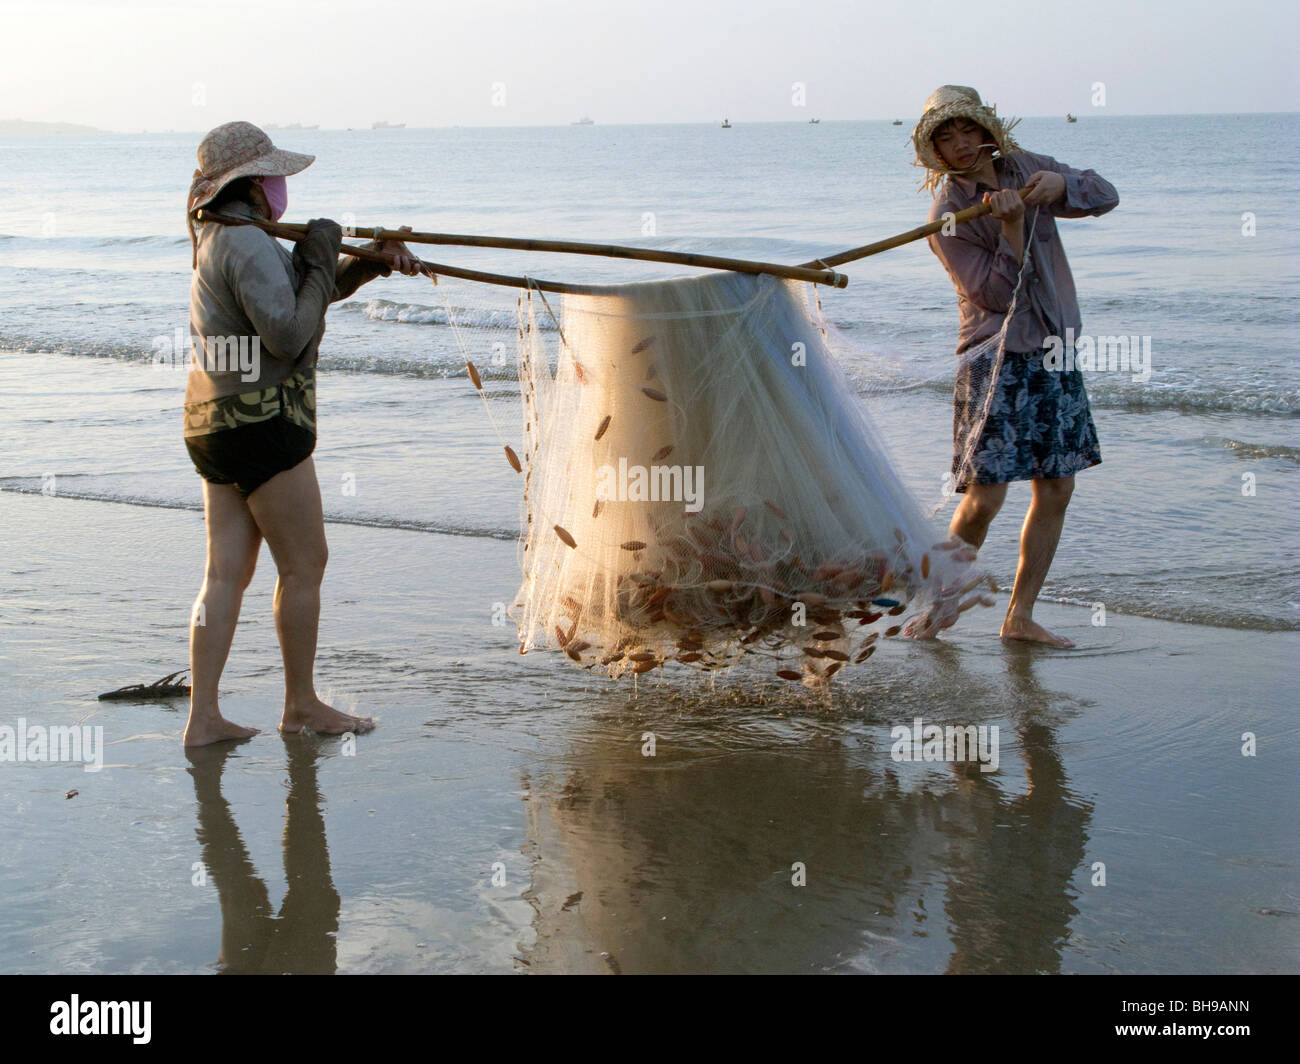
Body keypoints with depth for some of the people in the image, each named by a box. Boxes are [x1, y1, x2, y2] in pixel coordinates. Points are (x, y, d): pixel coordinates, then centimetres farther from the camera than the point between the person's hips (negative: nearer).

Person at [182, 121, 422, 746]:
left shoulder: (219, 238, 17)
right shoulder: (248, 244, -15)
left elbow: (311, 289, 25)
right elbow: (289, 337, -22)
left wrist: (371, 263, 12)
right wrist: (320, 260, -11)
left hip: (215, 425, 10)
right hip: (262, 423, -10)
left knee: (228, 571, 7)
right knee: (304, 564, 3)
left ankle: (203, 718, 5)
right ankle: (301, 706, 13)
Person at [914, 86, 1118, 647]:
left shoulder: (1022, 168, 7)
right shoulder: (947, 216, -10)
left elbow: (1105, 195, 5)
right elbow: (997, 293, -14)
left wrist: (1061, 185, -15)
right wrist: (1011, 225, -26)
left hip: (1054, 349, 6)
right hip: (996, 355, -6)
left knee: (1056, 489, 5)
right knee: (984, 498, -11)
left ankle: (1019, 617, 14)